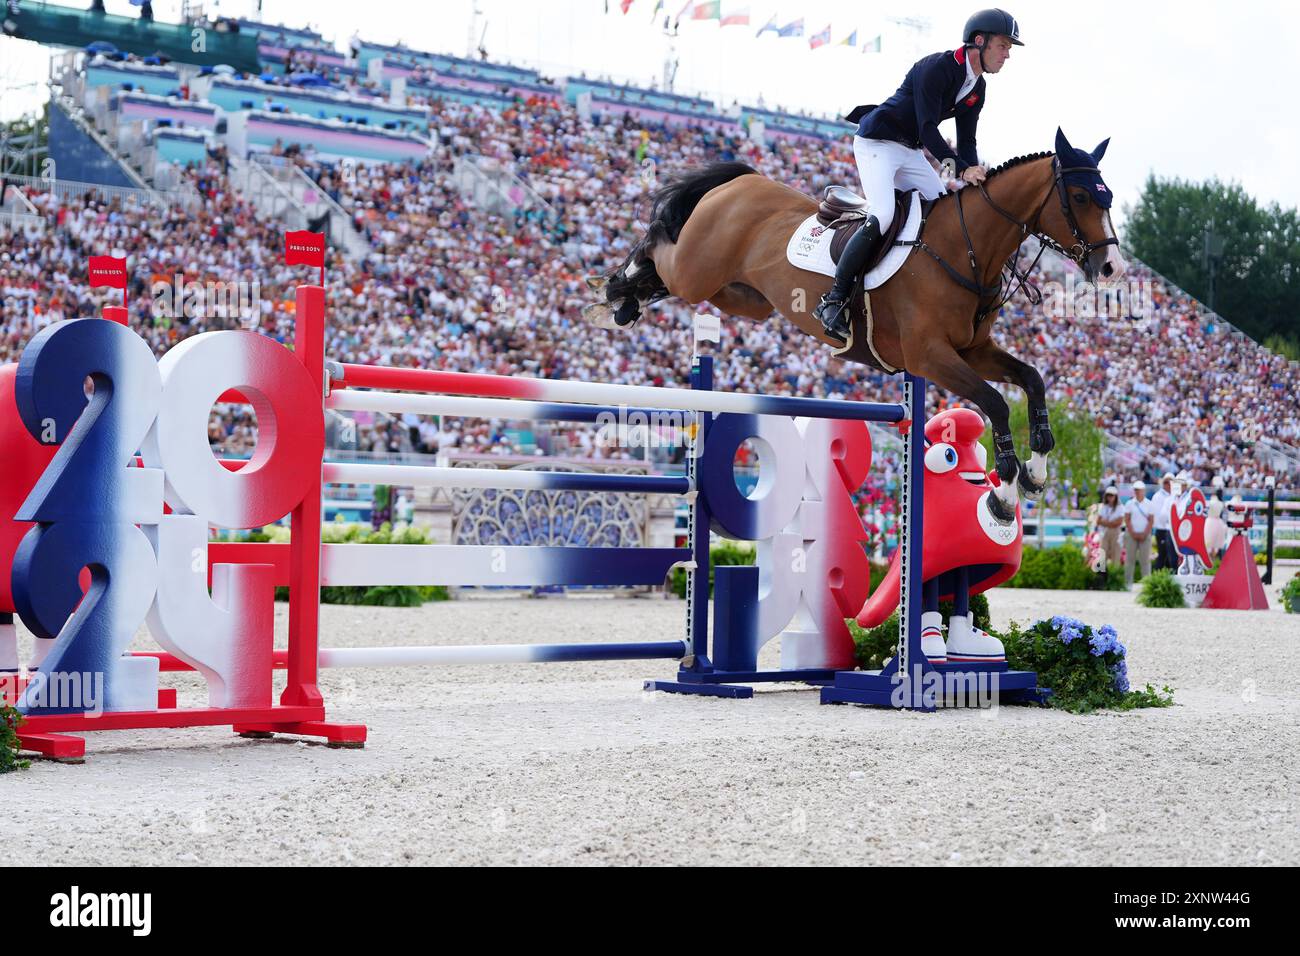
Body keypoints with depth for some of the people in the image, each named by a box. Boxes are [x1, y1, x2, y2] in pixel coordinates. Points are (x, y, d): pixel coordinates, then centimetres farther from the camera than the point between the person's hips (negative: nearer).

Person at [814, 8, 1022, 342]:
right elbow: (928, 129, -27)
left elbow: (966, 141, 8)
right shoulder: (936, 67, -22)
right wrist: (962, 169, -34)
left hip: (911, 152, 10)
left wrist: (975, 175, -11)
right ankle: (833, 300, -21)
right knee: (882, 217, -26)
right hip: (877, 142, -10)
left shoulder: (977, 88, 6)